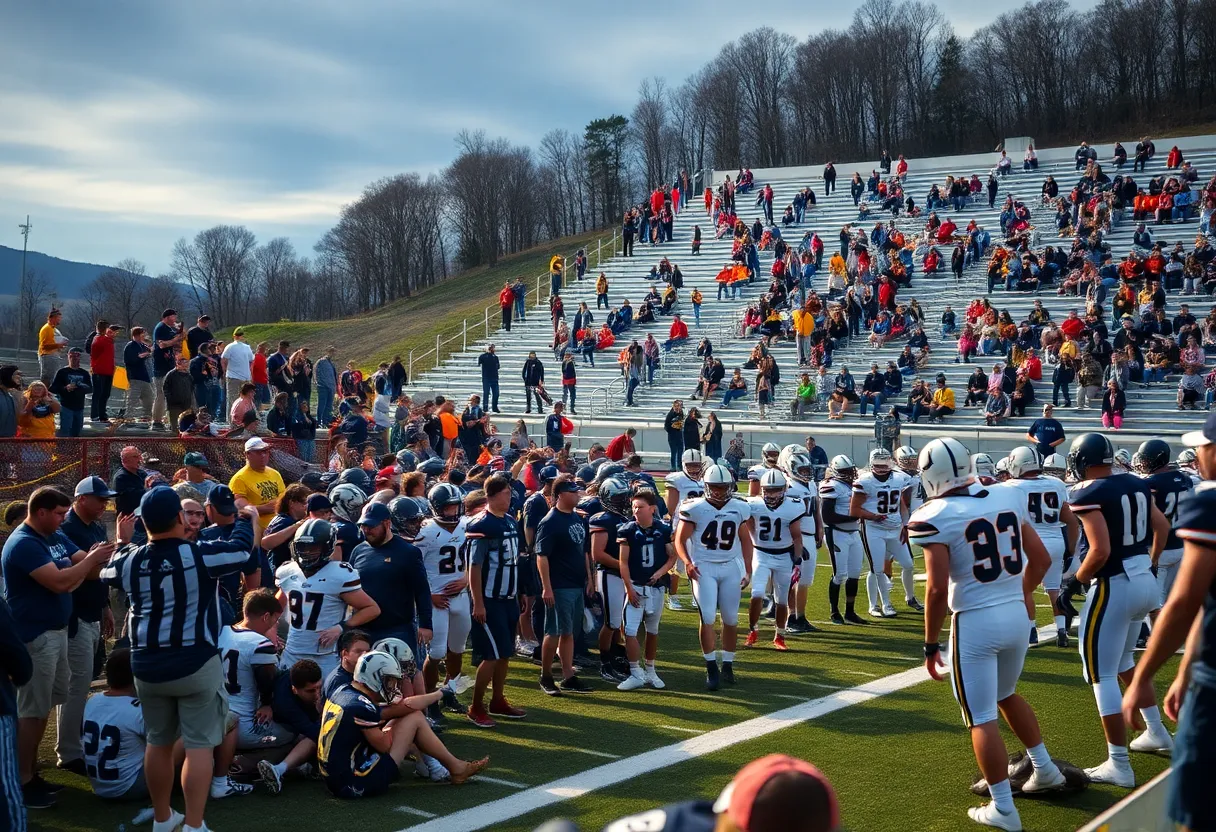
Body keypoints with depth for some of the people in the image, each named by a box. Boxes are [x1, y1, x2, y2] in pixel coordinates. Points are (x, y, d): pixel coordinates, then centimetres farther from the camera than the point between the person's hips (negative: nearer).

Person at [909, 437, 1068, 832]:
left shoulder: (935, 517, -15)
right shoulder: (1007, 498, 3)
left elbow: (938, 588, -19)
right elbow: (1040, 557, 11)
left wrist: (931, 643, -9)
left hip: (976, 621, -7)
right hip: (1016, 613, 7)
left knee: (981, 718, 5)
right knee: (1006, 695, 30)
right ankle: (1045, 769, 40)